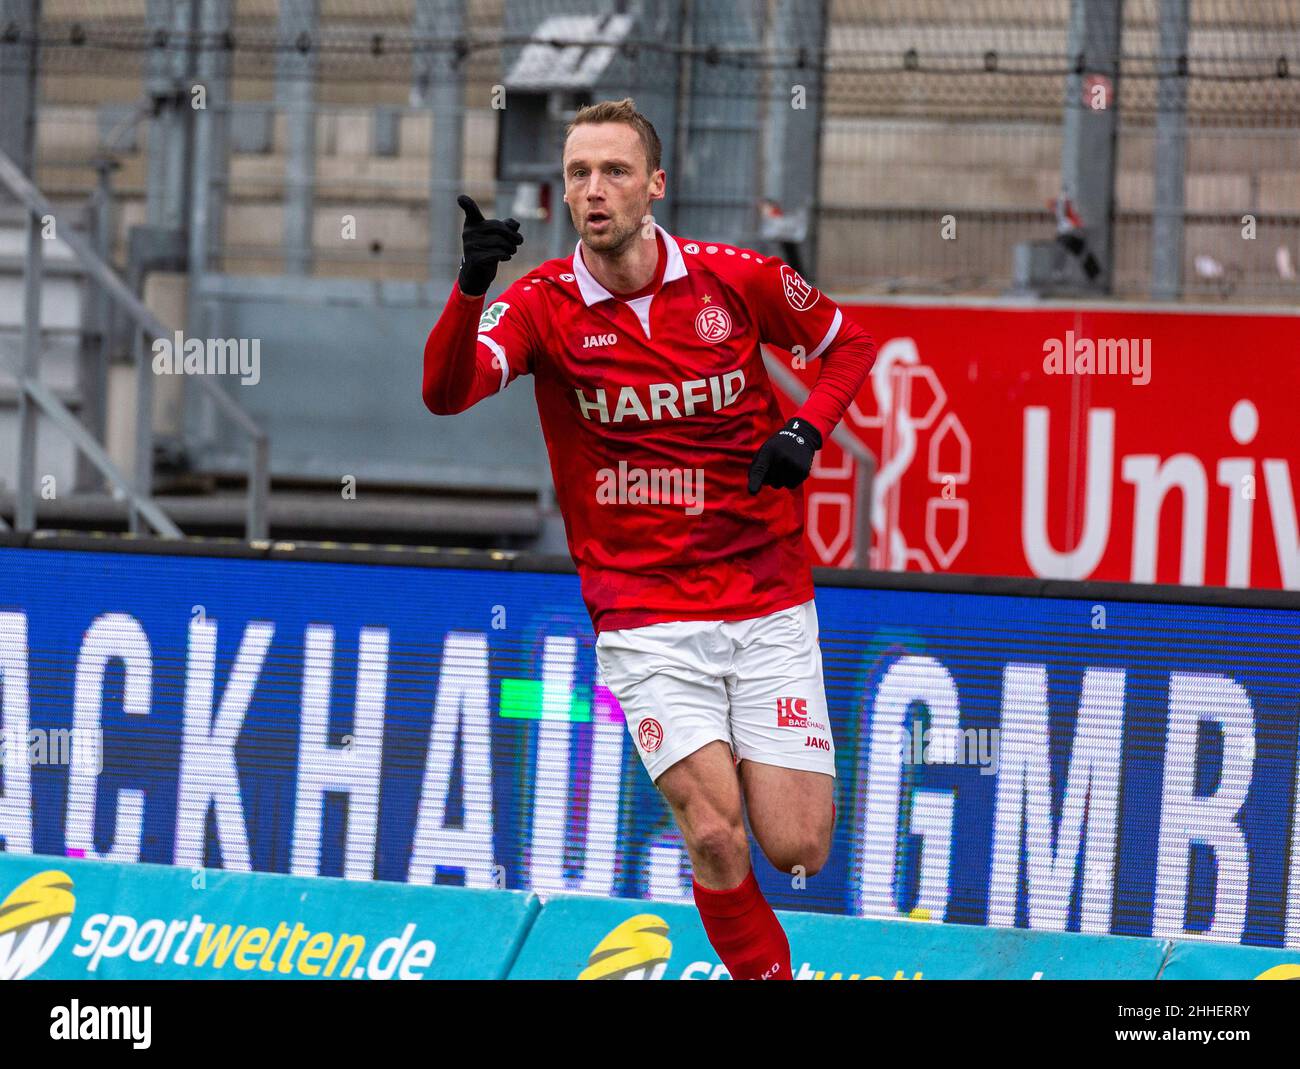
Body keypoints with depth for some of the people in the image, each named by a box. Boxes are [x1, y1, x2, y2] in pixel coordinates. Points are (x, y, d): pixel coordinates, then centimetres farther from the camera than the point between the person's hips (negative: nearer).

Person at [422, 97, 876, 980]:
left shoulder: (736, 279, -4)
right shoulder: (544, 304, -6)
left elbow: (851, 344, 13)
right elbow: (446, 392, -23)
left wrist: (807, 429, -7)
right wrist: (471, 285, -41)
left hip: (768, 606, 1)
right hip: (646, 622, -1)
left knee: (796, 850, -4)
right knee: (715, 837, -17)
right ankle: (768, 973, 8)